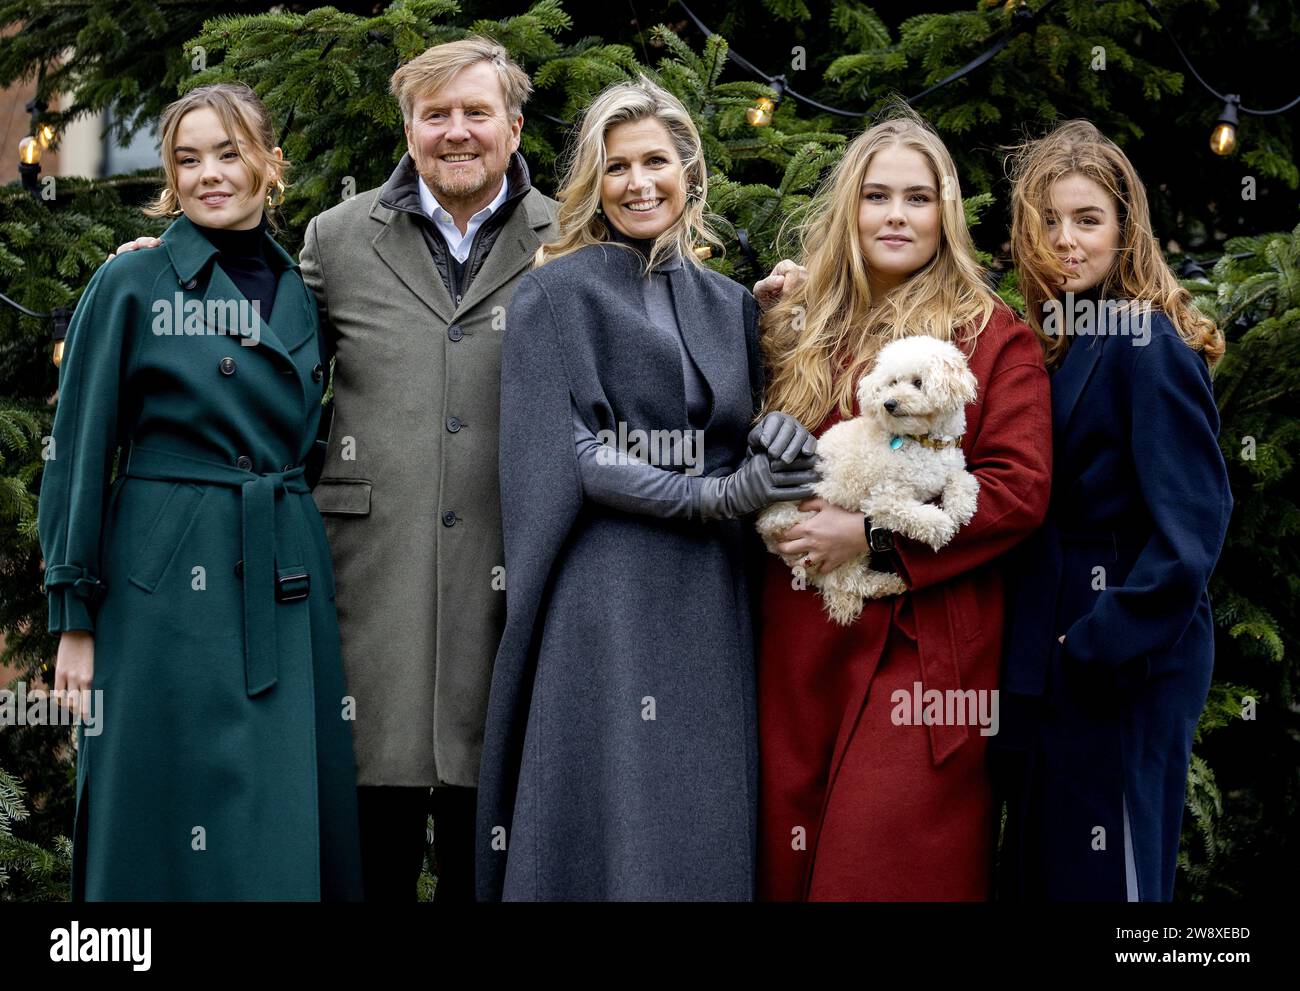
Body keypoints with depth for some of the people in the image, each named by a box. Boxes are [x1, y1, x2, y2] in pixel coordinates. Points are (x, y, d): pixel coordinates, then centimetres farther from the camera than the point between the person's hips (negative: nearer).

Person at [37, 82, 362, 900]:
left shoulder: (299, 297, 11)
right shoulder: (130, 287, -3)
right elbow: (80, 457, -3)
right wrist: (76, 618, -6)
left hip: (288, 587, 5)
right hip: (167, 589, -4)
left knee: (290, 829, 6)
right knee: (171, 839, 0)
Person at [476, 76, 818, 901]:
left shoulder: (731, 306, 14)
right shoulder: (554, 297, 1)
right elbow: (563, 455, -8)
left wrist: (776, 443, -7)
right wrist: (712, 497, -15)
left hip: (711, 606, 4)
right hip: (600, 606, -4)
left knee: (705, 832, 4)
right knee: (606, 832, -4)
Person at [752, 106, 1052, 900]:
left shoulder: (994, 336, 0)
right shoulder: (808, 333, 15)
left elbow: (1020, 489, -9)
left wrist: (874, 535, -14)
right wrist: (761, 324, 13)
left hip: (923, 648, -5)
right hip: (801, 649, 5)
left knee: (893, 873, -8)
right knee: (791, 867, 6)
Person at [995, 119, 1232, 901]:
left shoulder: (1147, 347, -13)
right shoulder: (1061, 345, 12)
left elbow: (1190, 527, -19)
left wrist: (1103, 647, -20)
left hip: (1121, 669, -8)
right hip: (1053, 664, 9)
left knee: (1104, 877, 0)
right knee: (1039, 873, 16)